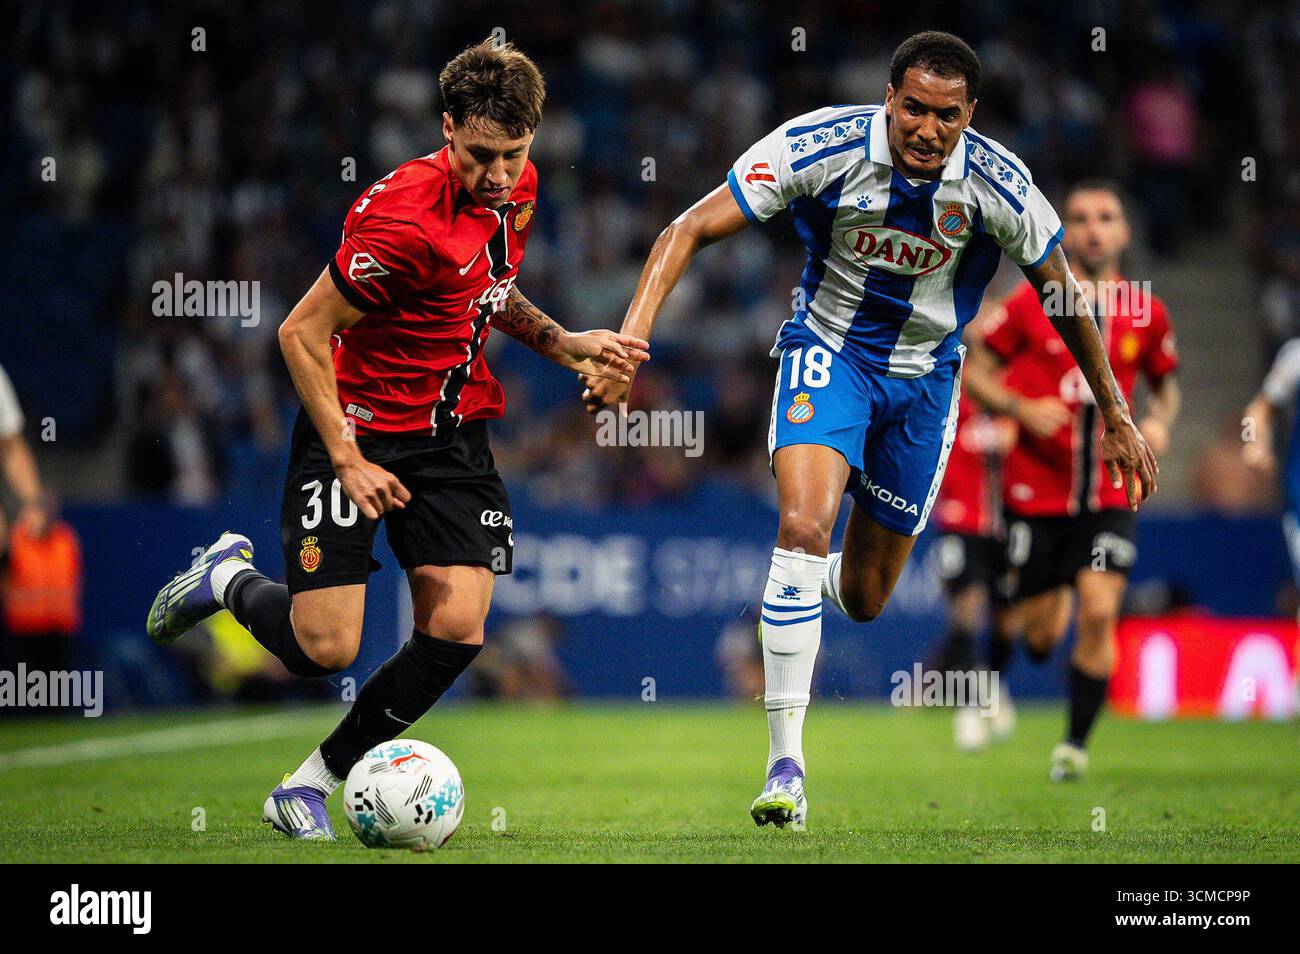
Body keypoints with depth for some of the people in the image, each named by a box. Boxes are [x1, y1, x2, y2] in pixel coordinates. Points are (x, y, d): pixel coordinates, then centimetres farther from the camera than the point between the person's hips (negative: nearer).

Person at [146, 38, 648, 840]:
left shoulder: (518, 188, -1)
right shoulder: (403, 216, -26)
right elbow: (302, 334, -19)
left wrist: (566, 345, 4)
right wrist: (348, 462, -20)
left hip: (453, 435, 6)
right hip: (358, 430, -6)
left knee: (455, 632, -9)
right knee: (326, 649, -12)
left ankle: (313, 786, 7)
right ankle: (231, 579, 23)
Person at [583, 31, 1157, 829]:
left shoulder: (995, 183, -17)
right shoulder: (822, 145, -23)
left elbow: (1064, 298, -2)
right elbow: (691, 230, -22)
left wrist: (1118, 418, 4)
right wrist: (631, 339, -36)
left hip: (925, 374, 2)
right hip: (829, 350, -2)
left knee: (864, 598, 7)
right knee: (804, 524, -29)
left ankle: (819, 579, 49)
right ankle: (785, 764, -25)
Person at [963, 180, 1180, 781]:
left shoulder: (1146, 313, 4)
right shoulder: (1031, 304, -3)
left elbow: (1165, 381, 20)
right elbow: (975, 370, 4)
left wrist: (1160, 421, -1)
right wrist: (1022, 409, -14)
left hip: (1110, 495, 1)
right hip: (1036, 492, -1)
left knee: (1099, 613, -16)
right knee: (1041, 633, 3)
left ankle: (1075, 744, -5)